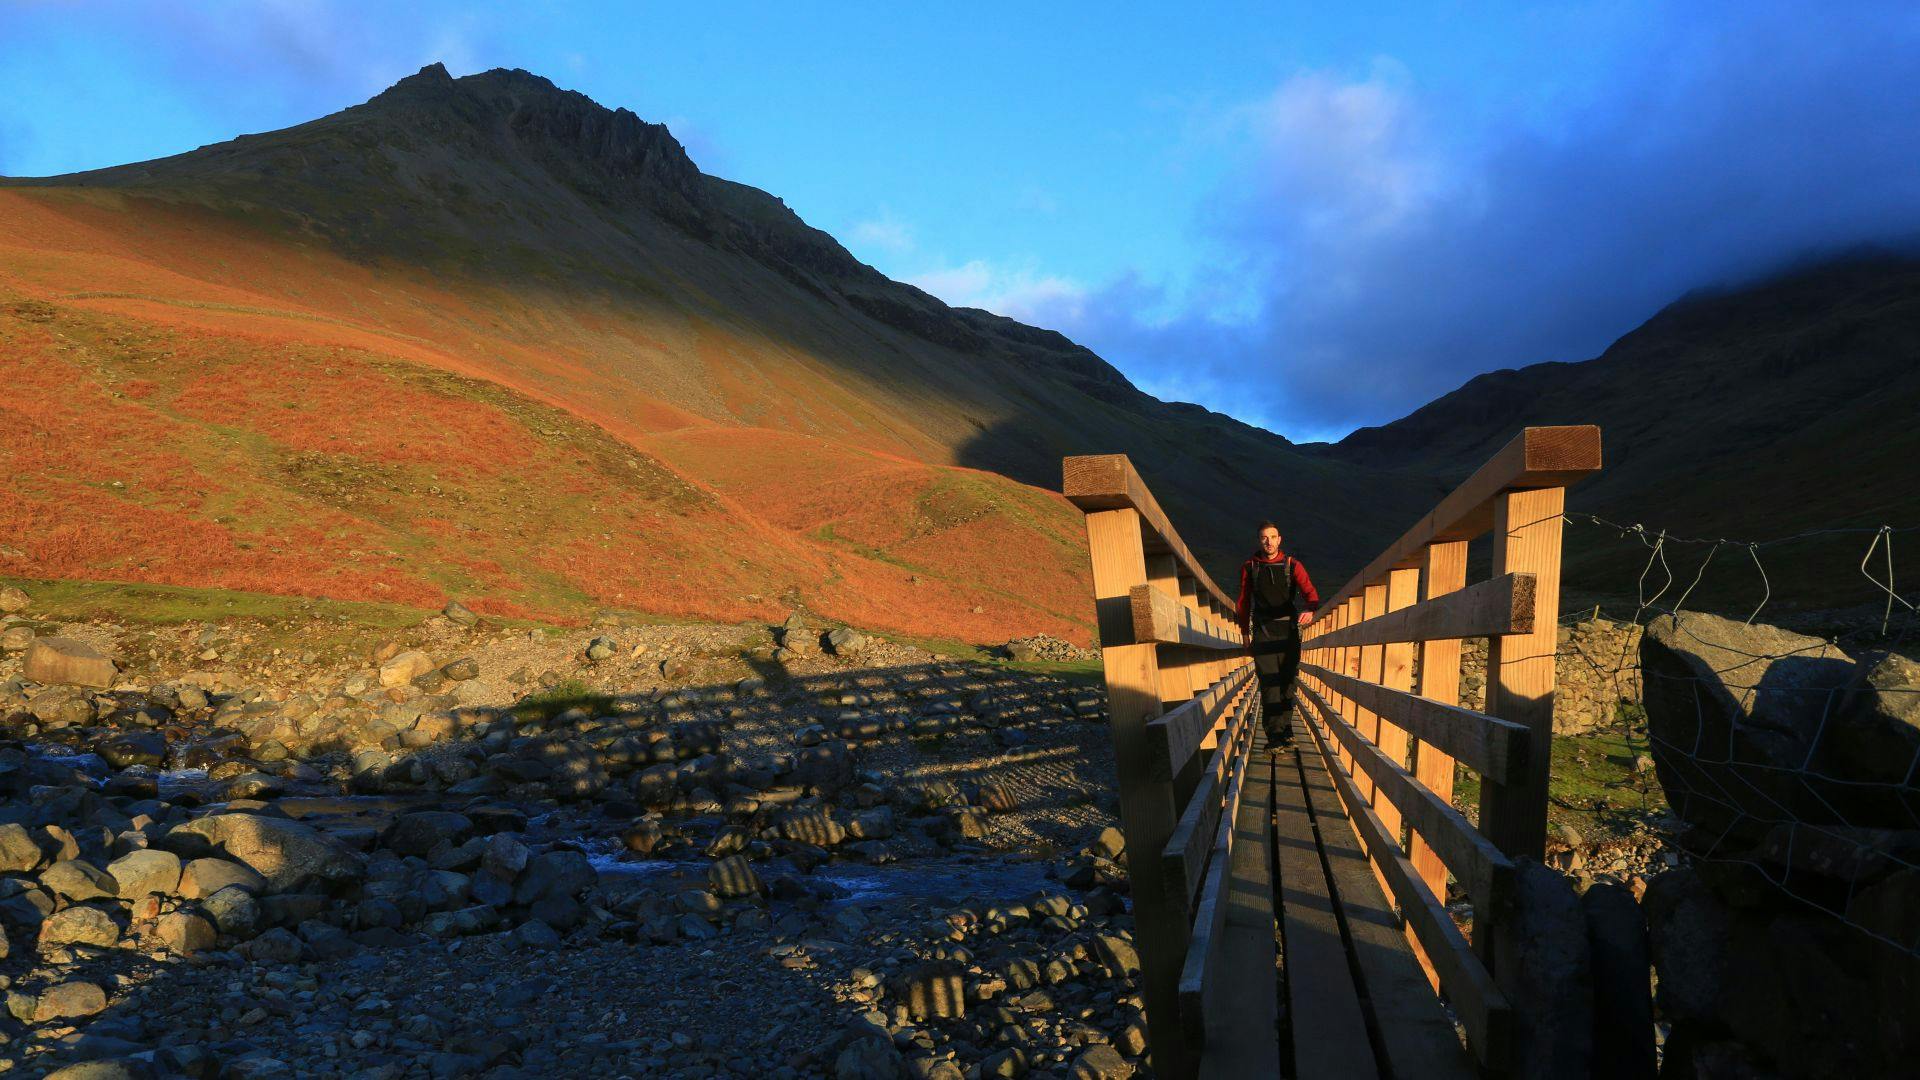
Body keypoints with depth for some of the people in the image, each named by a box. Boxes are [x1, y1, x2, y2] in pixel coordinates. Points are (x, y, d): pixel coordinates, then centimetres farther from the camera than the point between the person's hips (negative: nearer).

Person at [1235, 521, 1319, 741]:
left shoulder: (1292, 565, 3)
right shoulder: (1249, 567, 5)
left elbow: (1309, 591, -10)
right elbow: (1244, 602, 13)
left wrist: (1309, 609, -32)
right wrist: (1245, 632, 12)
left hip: (1288, 629, 1)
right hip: (1262, 630, -1)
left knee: (1288, 677, 7)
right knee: (1269, 680, -9)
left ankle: (1284, 722, 22)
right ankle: (1275, 732, -12)